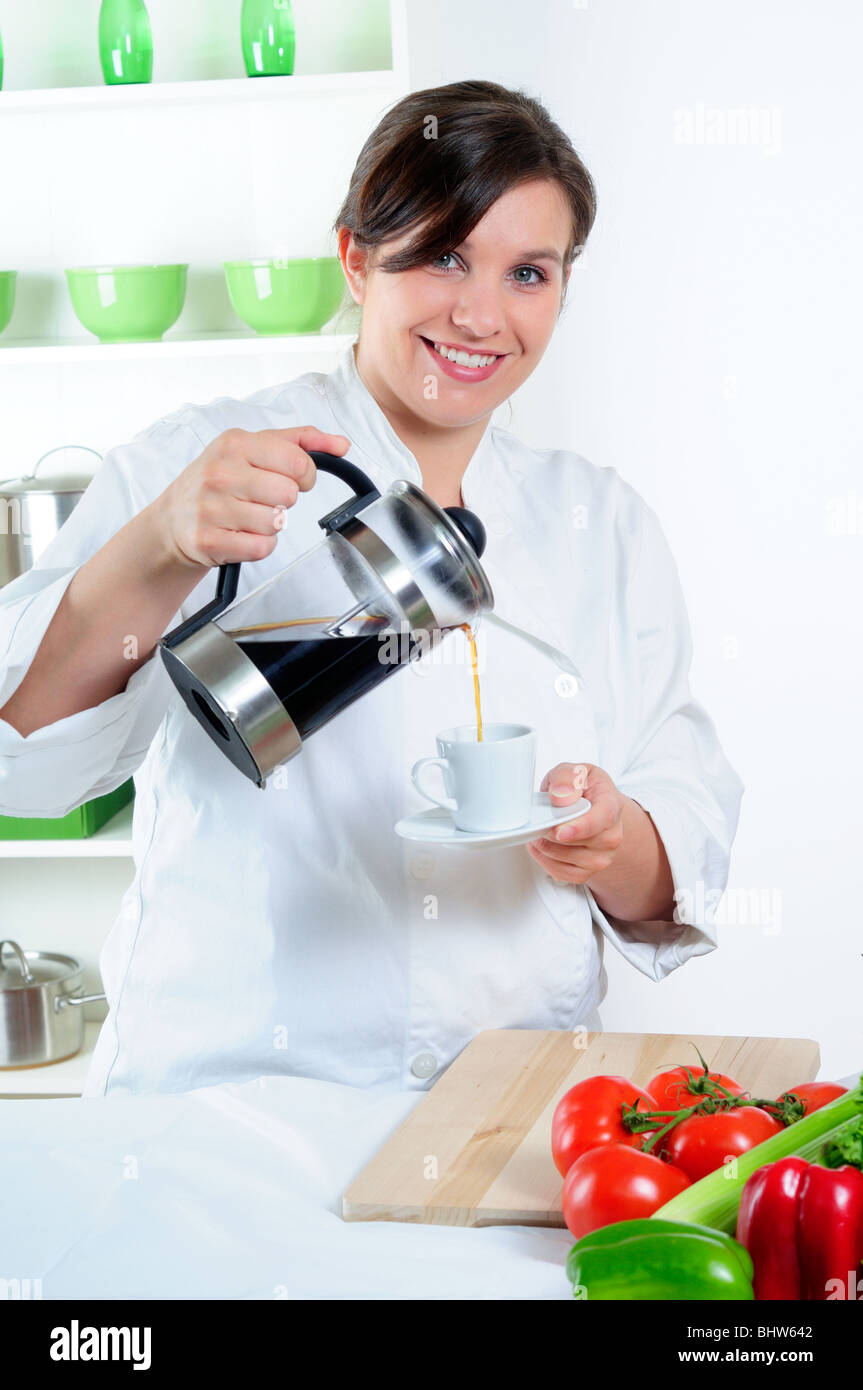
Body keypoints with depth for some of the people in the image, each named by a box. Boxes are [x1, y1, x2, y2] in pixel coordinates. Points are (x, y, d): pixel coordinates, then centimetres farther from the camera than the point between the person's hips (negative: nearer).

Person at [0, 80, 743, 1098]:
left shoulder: (606, 525, 14)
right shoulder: (196, 468, 2)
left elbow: (692, 830, 11)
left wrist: (622, 847, -12)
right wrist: (163, 548, -25)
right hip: (223, 1105, -3)